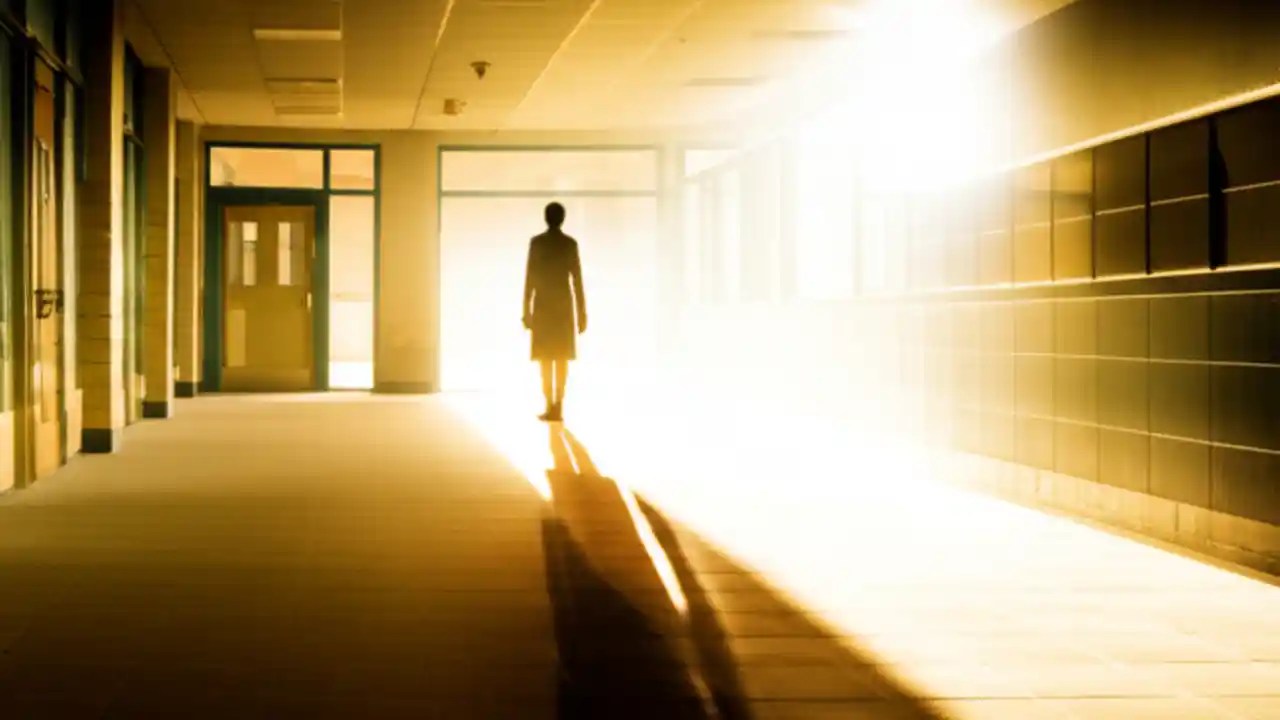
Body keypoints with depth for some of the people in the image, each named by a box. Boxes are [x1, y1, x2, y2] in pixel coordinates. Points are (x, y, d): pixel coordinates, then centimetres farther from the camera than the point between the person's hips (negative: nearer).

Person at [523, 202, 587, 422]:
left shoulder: (536, 242, -4)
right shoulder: (571, 243, -1)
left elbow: (529, 278, -5)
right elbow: (577, 280, -2)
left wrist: (526, 310, -1)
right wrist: (582, 313, 2)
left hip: (542, 305, -1)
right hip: (564, 305, 1)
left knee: (545, 357, 0)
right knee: (562, 356, 3)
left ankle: (551, 407, -7)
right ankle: (558, 406, -2)